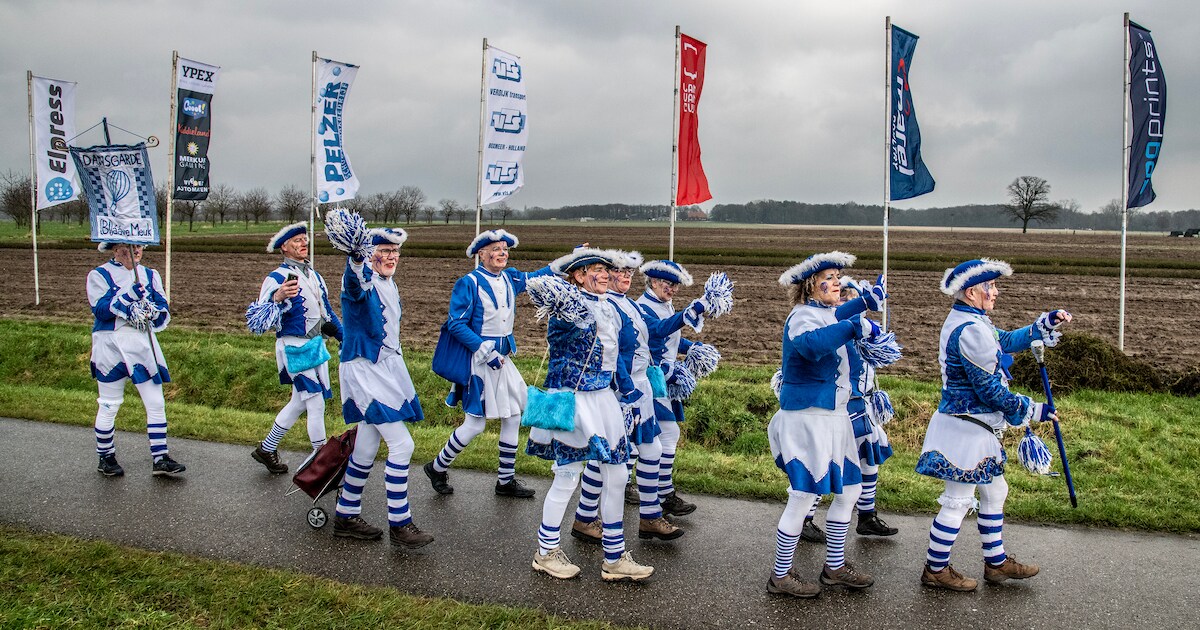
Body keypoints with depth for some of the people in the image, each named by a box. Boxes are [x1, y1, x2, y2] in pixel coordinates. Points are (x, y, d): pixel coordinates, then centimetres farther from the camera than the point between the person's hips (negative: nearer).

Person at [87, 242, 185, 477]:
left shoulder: (150, 275, 10)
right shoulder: (99, 275, -3)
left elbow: (164, 312, 5)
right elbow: (100, 309, -17)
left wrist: (156, 312, -17)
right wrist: (129, 295, -27)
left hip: (143, 344, 4)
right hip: (111, 346, -4)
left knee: (156, 404, 1)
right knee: (109, 406, 7)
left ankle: (160, 458, 8)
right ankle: (106, 458, 24)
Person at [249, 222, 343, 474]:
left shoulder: (314, 276, 11)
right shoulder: (277, 278, -13)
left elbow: (327, 312, 21)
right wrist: (277, 298, -44)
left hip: (316, 345, 8)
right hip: (294, 348, -8)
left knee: (299, 402, 17)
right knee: (316, 403, -6)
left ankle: (266, 449, 33)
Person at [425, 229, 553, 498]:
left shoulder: (510, 278, 6)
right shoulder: (469, 283, -13)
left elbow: (538, 276, 19)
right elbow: (456, 324, -16)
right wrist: (486, 352, -19)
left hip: (503, 357, 7)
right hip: (479, 358, -7)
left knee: (513, 417, 9)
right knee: (475, 425, -3)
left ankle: (505, 480, 22)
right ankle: (437, 468, 20)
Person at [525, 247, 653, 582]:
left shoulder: (609, 308, 12)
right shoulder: (571, 304, -13)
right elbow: (537, 285, -34)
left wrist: (628, 391, 23)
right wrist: (572, 297, -24)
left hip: (603, 398, 8)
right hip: (573, 400, -8)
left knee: (616, 476, 10)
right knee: (567, 476, 2)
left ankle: (615, 558, 22)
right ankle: (546, 553, 23)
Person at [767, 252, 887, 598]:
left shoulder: (822, 312, 13)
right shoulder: (802, 316, -16)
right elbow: (810, 343, -42)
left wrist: (867, 301, 44)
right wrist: (855, 327, -38)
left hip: (832, 417, 10)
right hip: (808, 418, -10)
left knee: (849, 490, 15)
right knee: (802, 499, -4)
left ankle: (835, 567, 30)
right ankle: (780, 576, 12)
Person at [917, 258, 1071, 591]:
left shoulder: (965, 321, 11)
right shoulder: (971, 330, -23)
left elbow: (1006, 341, 26)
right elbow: (991, 390, -21)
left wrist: (1045, 323, 16)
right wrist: (1034, 411, -9)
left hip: (975, 428, 11)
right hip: (966, 429, -11)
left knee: (994, 492, 20)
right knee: (957, 501, 0)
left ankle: (996, 562, 33)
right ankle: (935, 570, 13)